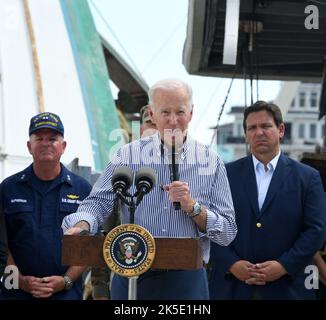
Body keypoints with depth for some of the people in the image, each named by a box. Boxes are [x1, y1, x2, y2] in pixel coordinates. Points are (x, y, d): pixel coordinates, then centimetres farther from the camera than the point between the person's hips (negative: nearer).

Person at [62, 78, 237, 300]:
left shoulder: (211, 163, 3)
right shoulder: (128, 156, 4)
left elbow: (227, 234, 2)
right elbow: (98, 202, 0)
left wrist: (192, 207, -12)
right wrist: (81, 226, -20)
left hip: (186, 281, 0)